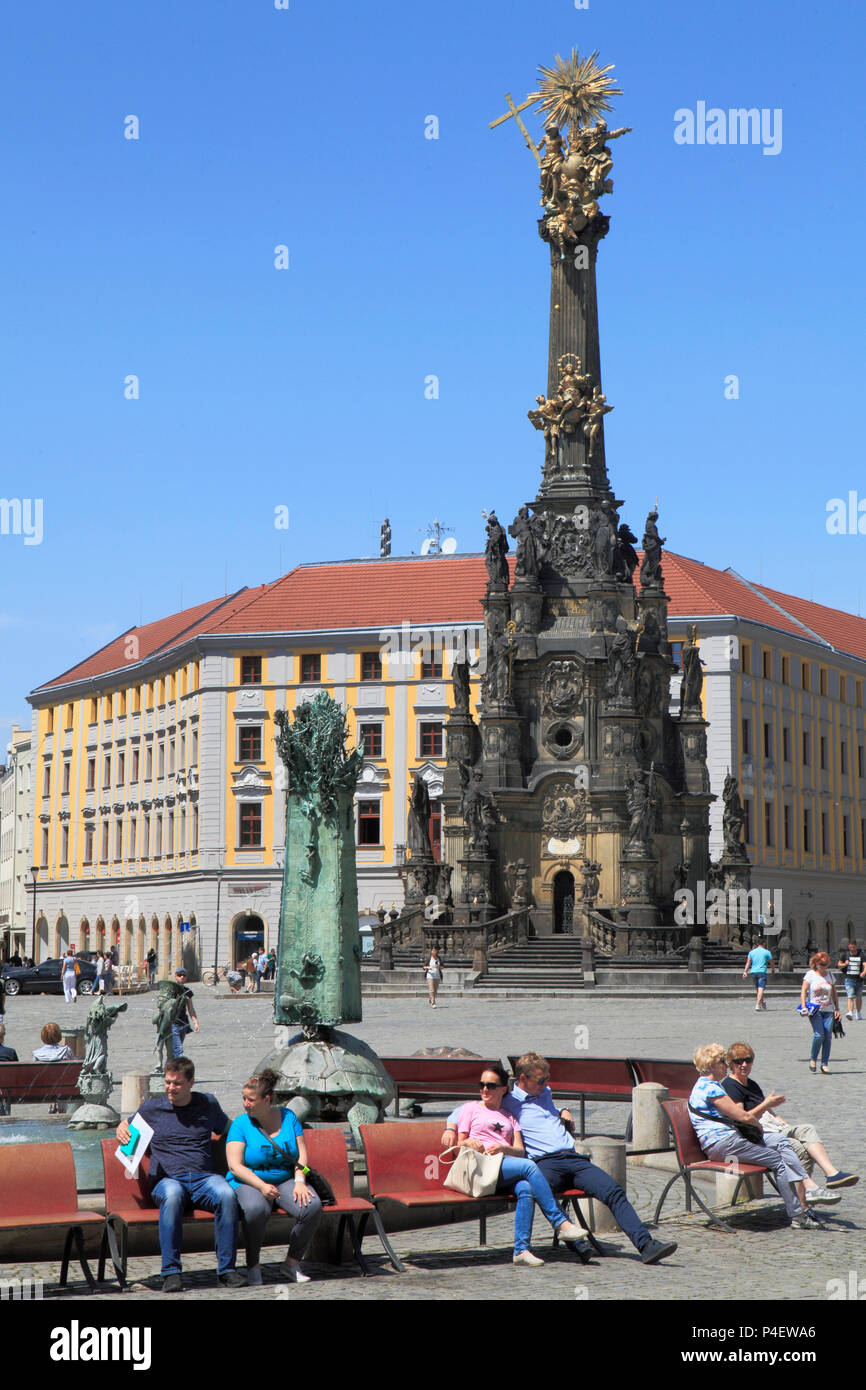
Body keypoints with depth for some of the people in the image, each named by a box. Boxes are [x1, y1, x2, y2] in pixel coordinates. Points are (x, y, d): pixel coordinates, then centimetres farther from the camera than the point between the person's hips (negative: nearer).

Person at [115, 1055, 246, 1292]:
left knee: (227, 1195, -33)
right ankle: (171, 1271, -37)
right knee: (173, 1195, -39)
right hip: (167, 1179, -1)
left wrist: (211, 1139, 13)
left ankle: (226, 1268, -26)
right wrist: (122, 1130, 6)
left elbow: (226, 1130, 31)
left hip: (204, 1177, 1)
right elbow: (126, 1124, 28)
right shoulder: (152, 1108, 13)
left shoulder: (208, 1104, 15)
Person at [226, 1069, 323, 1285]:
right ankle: (253, 1266, -17)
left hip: (286, 1180, 3)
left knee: (312, 1207, -27)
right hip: (249, 1182, -3)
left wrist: (299, 1182, -14)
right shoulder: (241, 1124, -1)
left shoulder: (288, 1117, 7)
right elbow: (235, 1166, -10)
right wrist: (261, 1186, -24)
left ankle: (292, 1263, -6)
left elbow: (301, 1156, 5)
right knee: (256, 1209, -38)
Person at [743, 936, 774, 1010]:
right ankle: (757, 1005, -24)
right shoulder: (767, 952, 3)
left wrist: (745, 971, -1)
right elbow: (771, 963, 8)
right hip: (762, 972, -4)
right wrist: (773, 969, 27)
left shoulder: (751, 952, 11)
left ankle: (762, 1003, 32)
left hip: (753, 972, 4)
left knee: (758, 989, 18)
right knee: (761, 989, -11)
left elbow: (748, 963, 3)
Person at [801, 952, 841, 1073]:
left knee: (828, 1037, -4)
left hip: (828, 1010, 4)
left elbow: (834, 994, 18)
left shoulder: (830, 976, 13)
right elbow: (803, 992, -3)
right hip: (815, 1009, -4)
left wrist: (837, 1009, 12)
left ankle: (825, 1064, 3)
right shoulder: (810, 974, 1)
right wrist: (803, 1006, -14)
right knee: (819, 1035, -17)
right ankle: (813, 1059, 3)